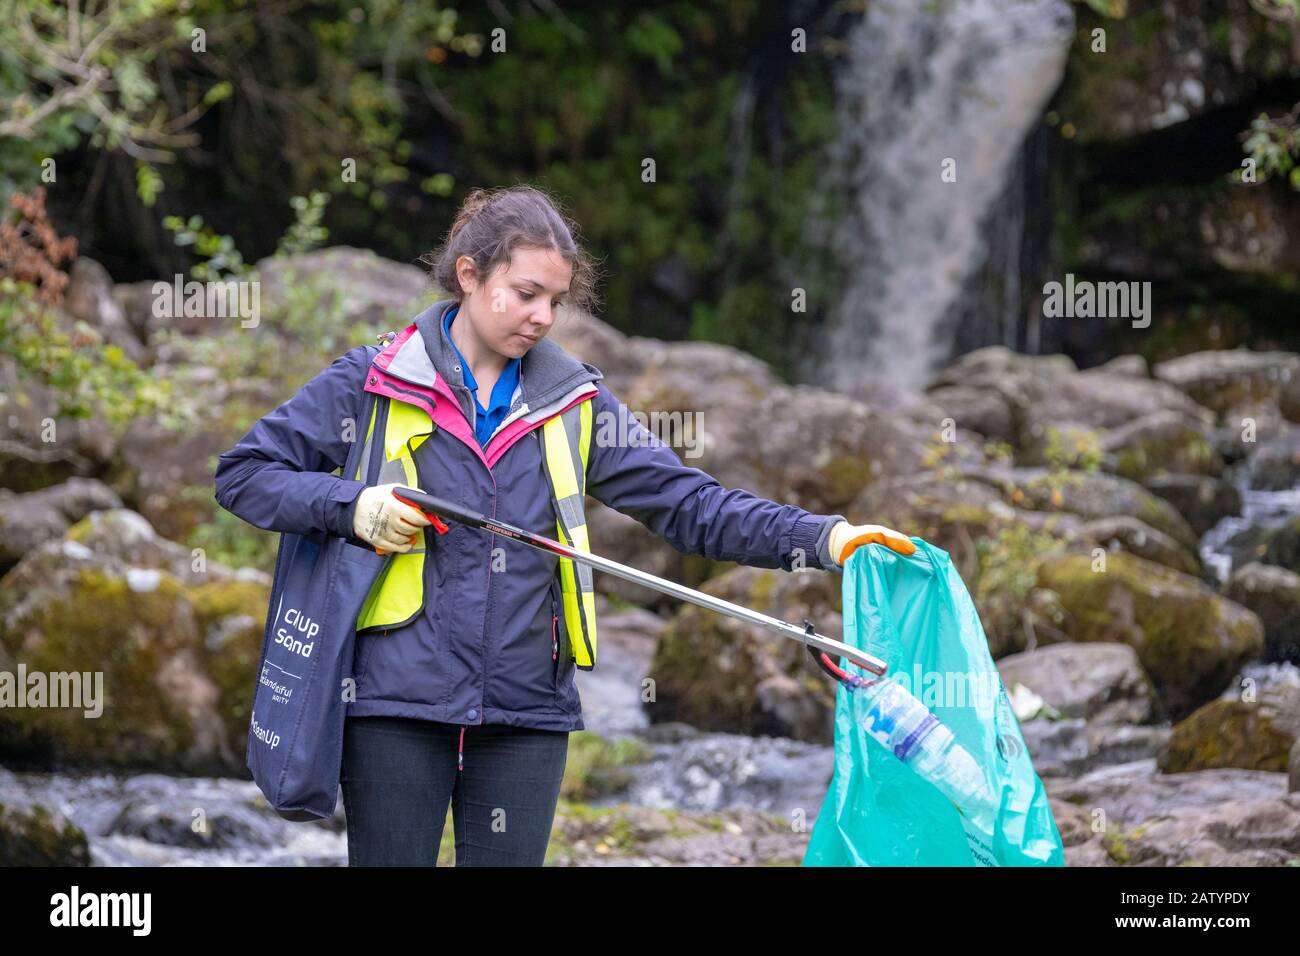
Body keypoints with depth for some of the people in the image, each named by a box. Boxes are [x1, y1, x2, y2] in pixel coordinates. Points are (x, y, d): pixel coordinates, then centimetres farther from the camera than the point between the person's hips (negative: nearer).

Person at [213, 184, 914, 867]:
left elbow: (687, 503, 5)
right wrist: (352, 507, -12)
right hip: (396, 707, -2)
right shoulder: (375, 382, 3)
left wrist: (823, 538, -7)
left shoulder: (576, 403, 10)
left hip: (527, 712, 3)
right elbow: (243, 473, 5)